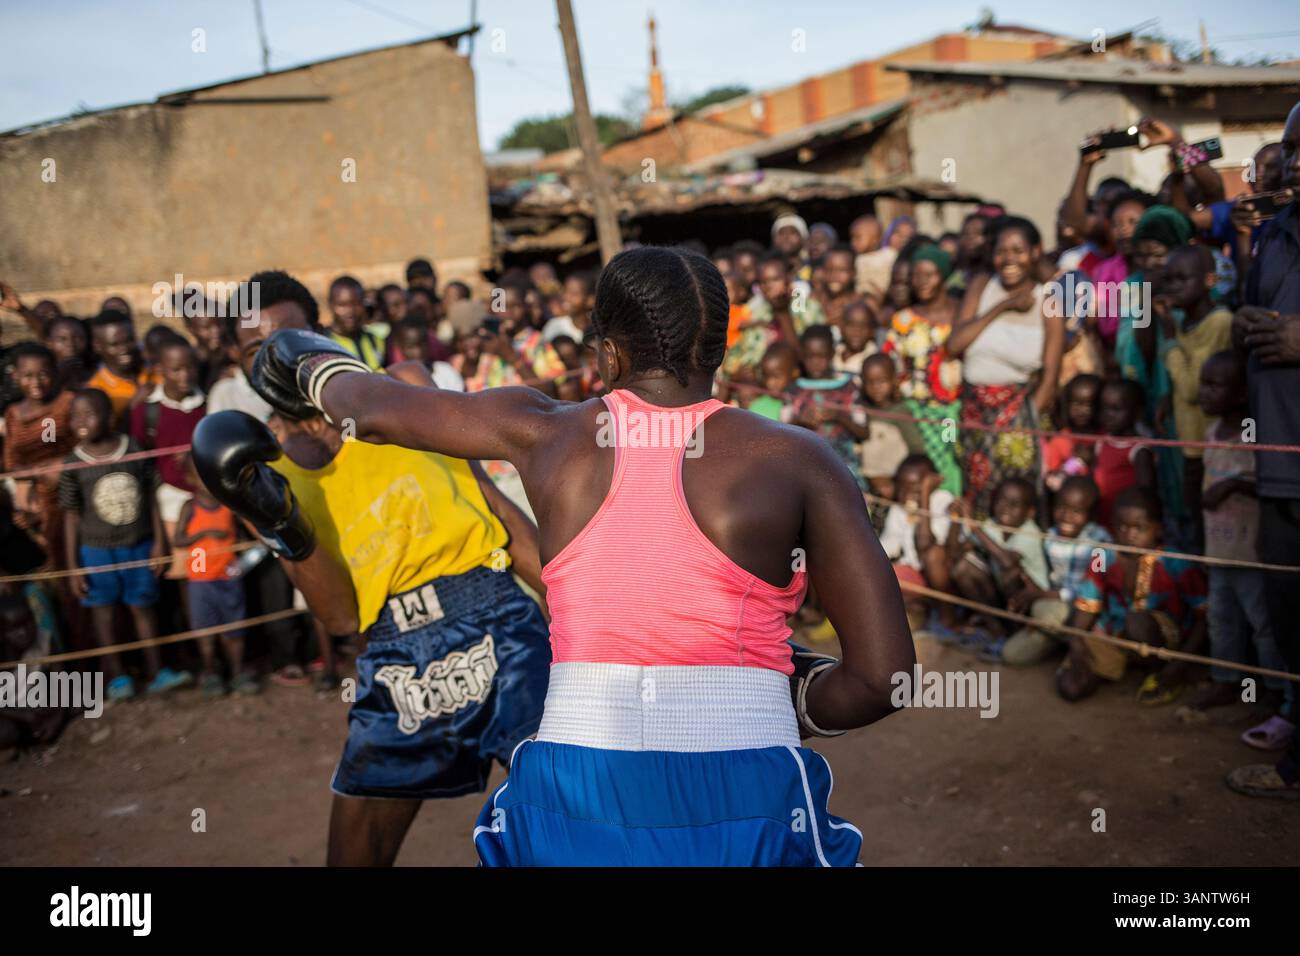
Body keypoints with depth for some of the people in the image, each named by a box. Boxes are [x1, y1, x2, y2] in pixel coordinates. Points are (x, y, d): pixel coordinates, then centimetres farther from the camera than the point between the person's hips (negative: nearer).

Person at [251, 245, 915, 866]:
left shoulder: (545, 431, 4)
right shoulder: (797, 460, -2)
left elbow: (375, 411, 21)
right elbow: (885, 677, -5)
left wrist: (311, 364, 43)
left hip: (571, 801, 2)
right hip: (748, 810, -1)